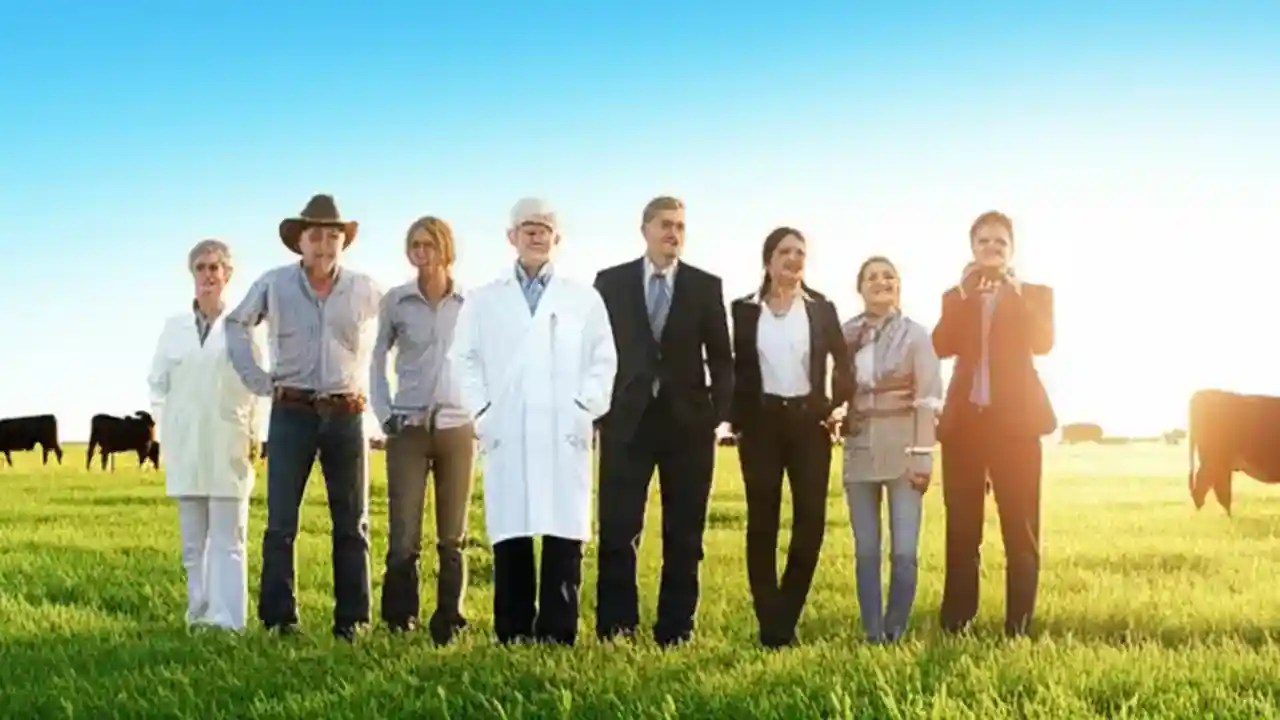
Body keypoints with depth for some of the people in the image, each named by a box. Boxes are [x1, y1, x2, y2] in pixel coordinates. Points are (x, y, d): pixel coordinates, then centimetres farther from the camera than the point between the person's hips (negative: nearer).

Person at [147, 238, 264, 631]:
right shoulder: (174, 326, 10)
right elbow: (157, 382, 14)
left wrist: (253, 435, -3)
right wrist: (165, 430, 5)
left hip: (228, 447, -3)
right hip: (184, 447, 3)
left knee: (227, 538, -4)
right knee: (193, 540, 7)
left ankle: (227, 621, -4)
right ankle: (199, 615, 14)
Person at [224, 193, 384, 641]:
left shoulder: (364, 289, 1)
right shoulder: (274, 284, -1)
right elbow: (236, 326, 10)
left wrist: (366, 385, 6)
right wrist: (260, 382, 2)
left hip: (345, 415, 1)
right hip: (291, 413, -1)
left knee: (352, 524, 5)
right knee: (281, 523, 0)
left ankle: (351, 620, 12)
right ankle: (279, 618, 6)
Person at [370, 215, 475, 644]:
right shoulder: (395, 301, 1)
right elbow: (377, 359, 9)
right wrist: (384, 415, 0)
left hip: (457, 427, 1)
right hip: (409, 427, -1)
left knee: (453, 536, 4)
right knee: (404, 535, -4)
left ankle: (448, 622, 12)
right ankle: (399, 622, 5)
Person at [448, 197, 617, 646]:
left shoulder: (584, 299, 12)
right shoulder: (483, 300, 13)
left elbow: (604, 360, 9)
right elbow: (463, 359, 10)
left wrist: (584, 409, -3)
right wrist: (482, 412, -1)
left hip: (564, 436, 0)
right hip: (505, 436, 0)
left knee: (564, 537, -5)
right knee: (510, 537, -1)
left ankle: (558, 637, -1)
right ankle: (512, 636, 4)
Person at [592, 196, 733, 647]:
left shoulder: (706, 286, 6)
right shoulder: (611, 281, 5)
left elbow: (720, 357, 6)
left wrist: (720, 412, -4)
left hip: (688, 422, 1)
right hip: (627, 419, -1)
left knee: (684, 534, 5)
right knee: (617, 530, 0)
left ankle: (674, 632, 12)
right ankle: (614, 630, 7)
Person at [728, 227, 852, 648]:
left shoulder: (821, 308, 6)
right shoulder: (745, 309, 4)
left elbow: (843, 363, 10)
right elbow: (739, 369, 6)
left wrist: (836, 407, 0)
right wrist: (738, 420, -1)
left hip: (809, 420, 1)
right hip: (762, 422, -1)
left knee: (811, 519, -4)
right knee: (763, 520, -1)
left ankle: (785, 618, 8)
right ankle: (771, 623, 5)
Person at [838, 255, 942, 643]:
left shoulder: (915, 334, -1)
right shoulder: (847, 334, 7)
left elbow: (927, 399, -4)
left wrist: (922, 456, -10)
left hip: (902, 449, -3)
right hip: (860, 450, 3)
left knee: (904, 551, -6)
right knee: (866, 550, 4)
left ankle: (895, 632, 8)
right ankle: (872, 633, 12)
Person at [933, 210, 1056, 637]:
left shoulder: (1034, 294, 8)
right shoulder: (957, 297, 13)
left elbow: (1043, 343, -11)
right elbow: (941, 346, -5)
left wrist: (1014, 292, -15)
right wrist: (964, 294, -10)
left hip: (1015, 419, -2)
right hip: (965, 419, 2)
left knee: (1020, 529, -3)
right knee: (961, 529, 3)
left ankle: (1018, 627, 1)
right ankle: (956, 623, 8)